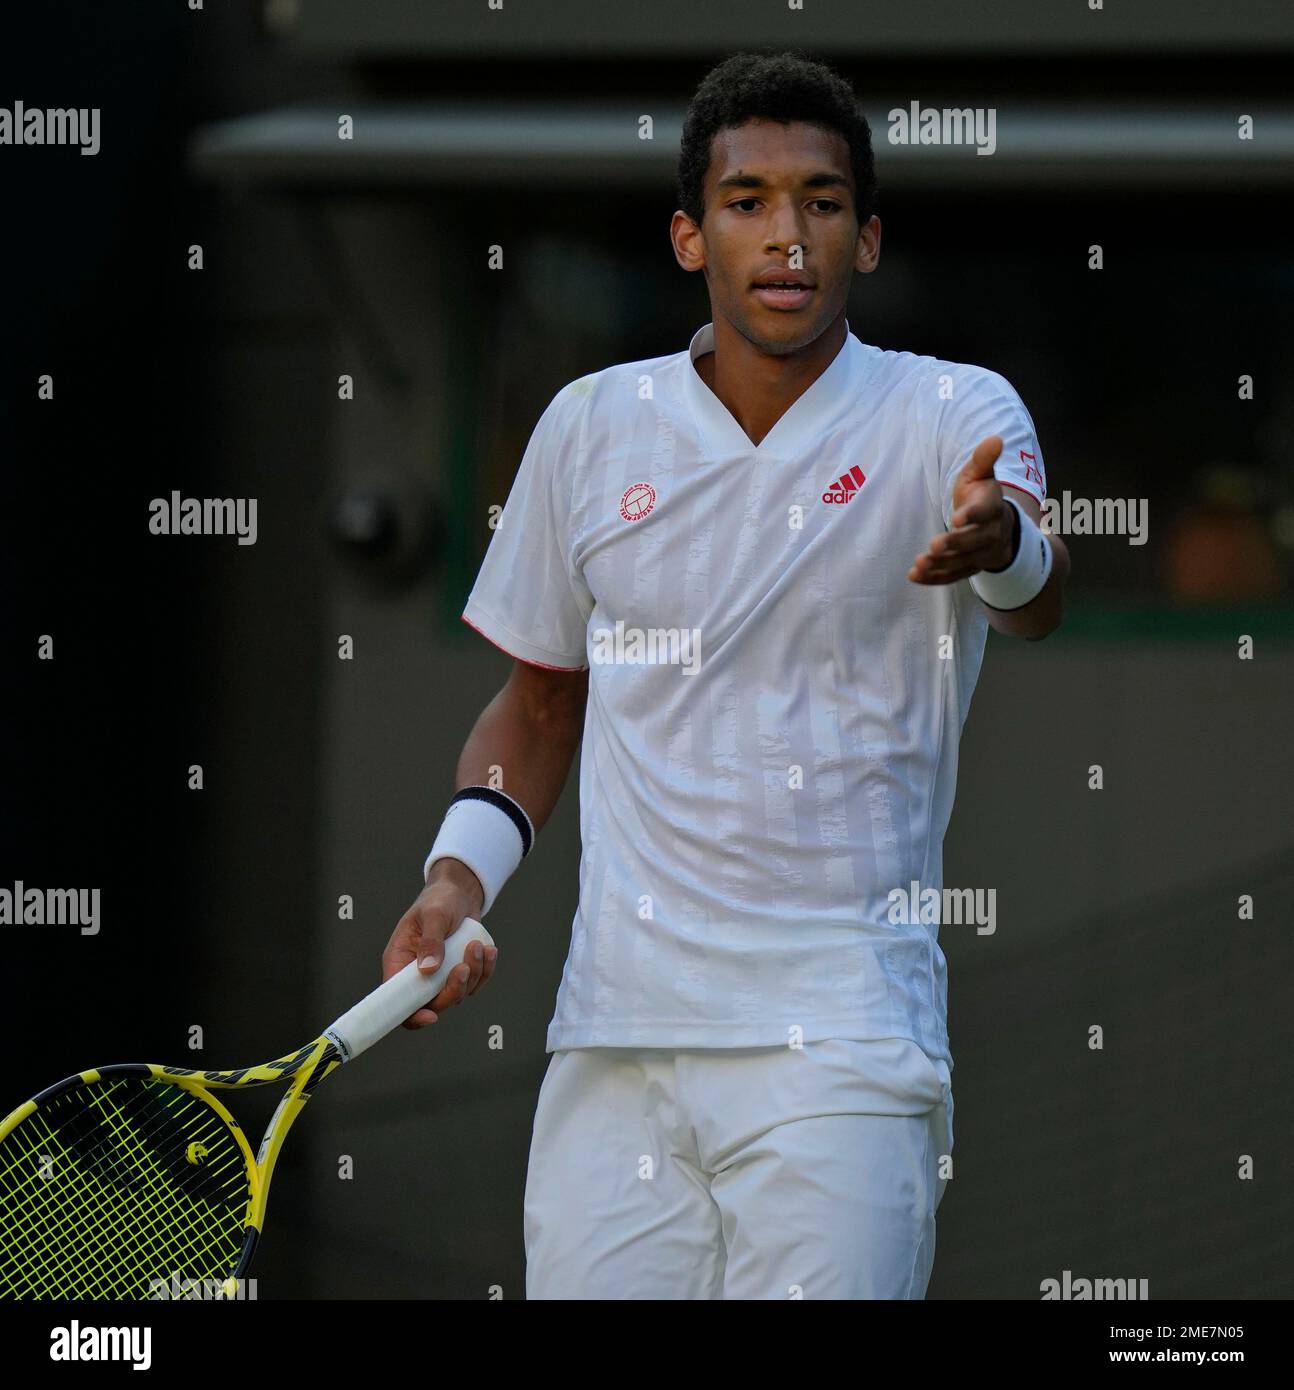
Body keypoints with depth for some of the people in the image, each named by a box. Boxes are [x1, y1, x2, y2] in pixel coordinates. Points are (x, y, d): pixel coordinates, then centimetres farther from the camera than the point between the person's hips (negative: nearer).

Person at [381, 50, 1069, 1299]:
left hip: (841, 1052, -3)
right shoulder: (591, 427, 8)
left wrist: (1002, 547, -45)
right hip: (613, 1040, 3)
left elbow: (1039, 598, -22)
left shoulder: (952, 418, -1)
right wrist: (459, 872, 3)